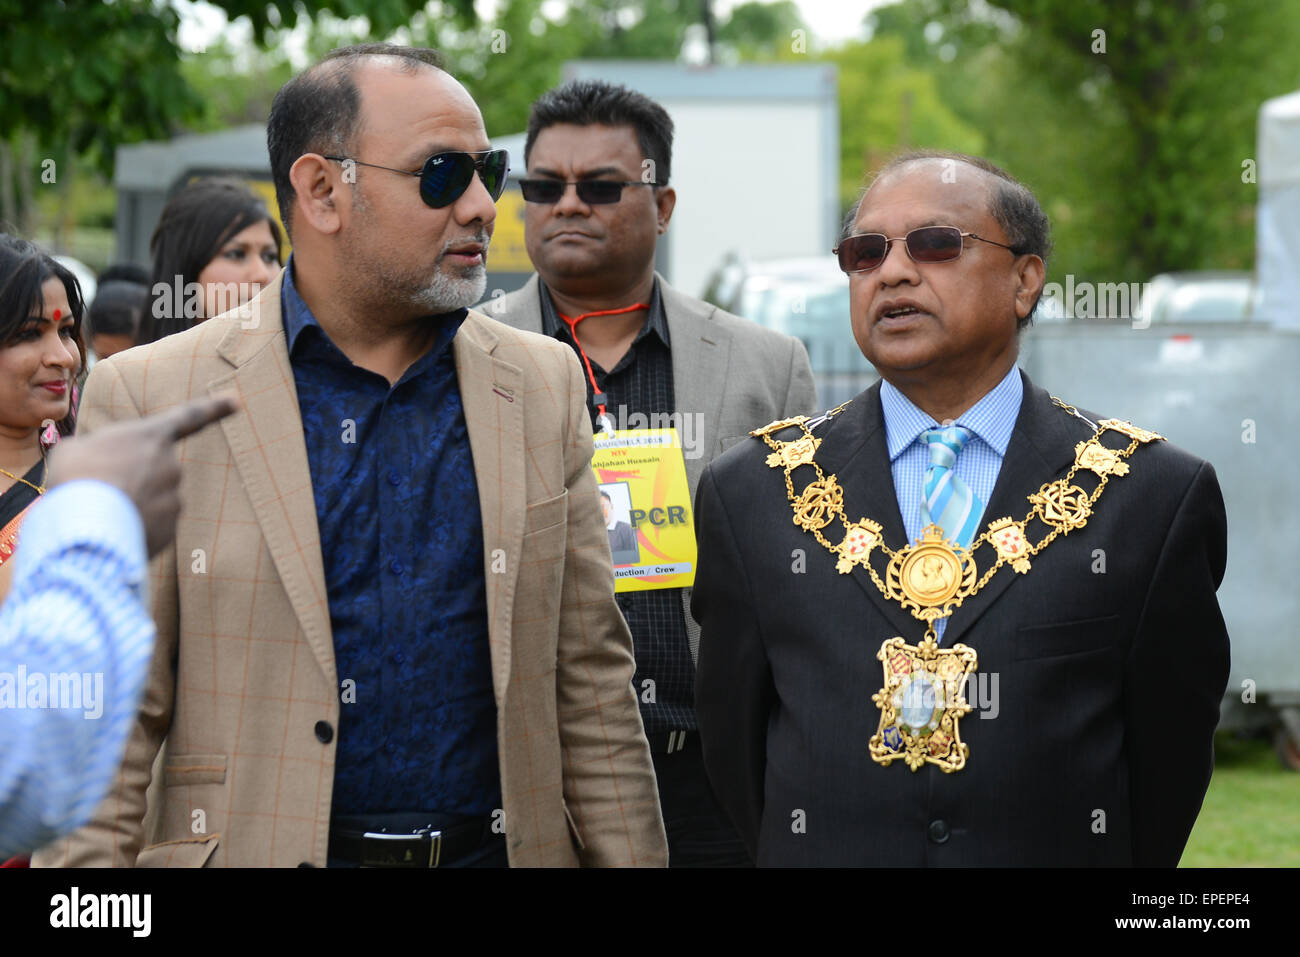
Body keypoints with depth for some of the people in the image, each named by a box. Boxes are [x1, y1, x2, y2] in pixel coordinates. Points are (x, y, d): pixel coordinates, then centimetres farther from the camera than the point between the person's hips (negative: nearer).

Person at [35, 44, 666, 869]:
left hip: (495, 847, 3)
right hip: (256, 851, -3)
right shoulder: (152, 398, -4)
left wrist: (628, 855, 2)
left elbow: (593, 686, 7)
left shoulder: (545, 386, 6)